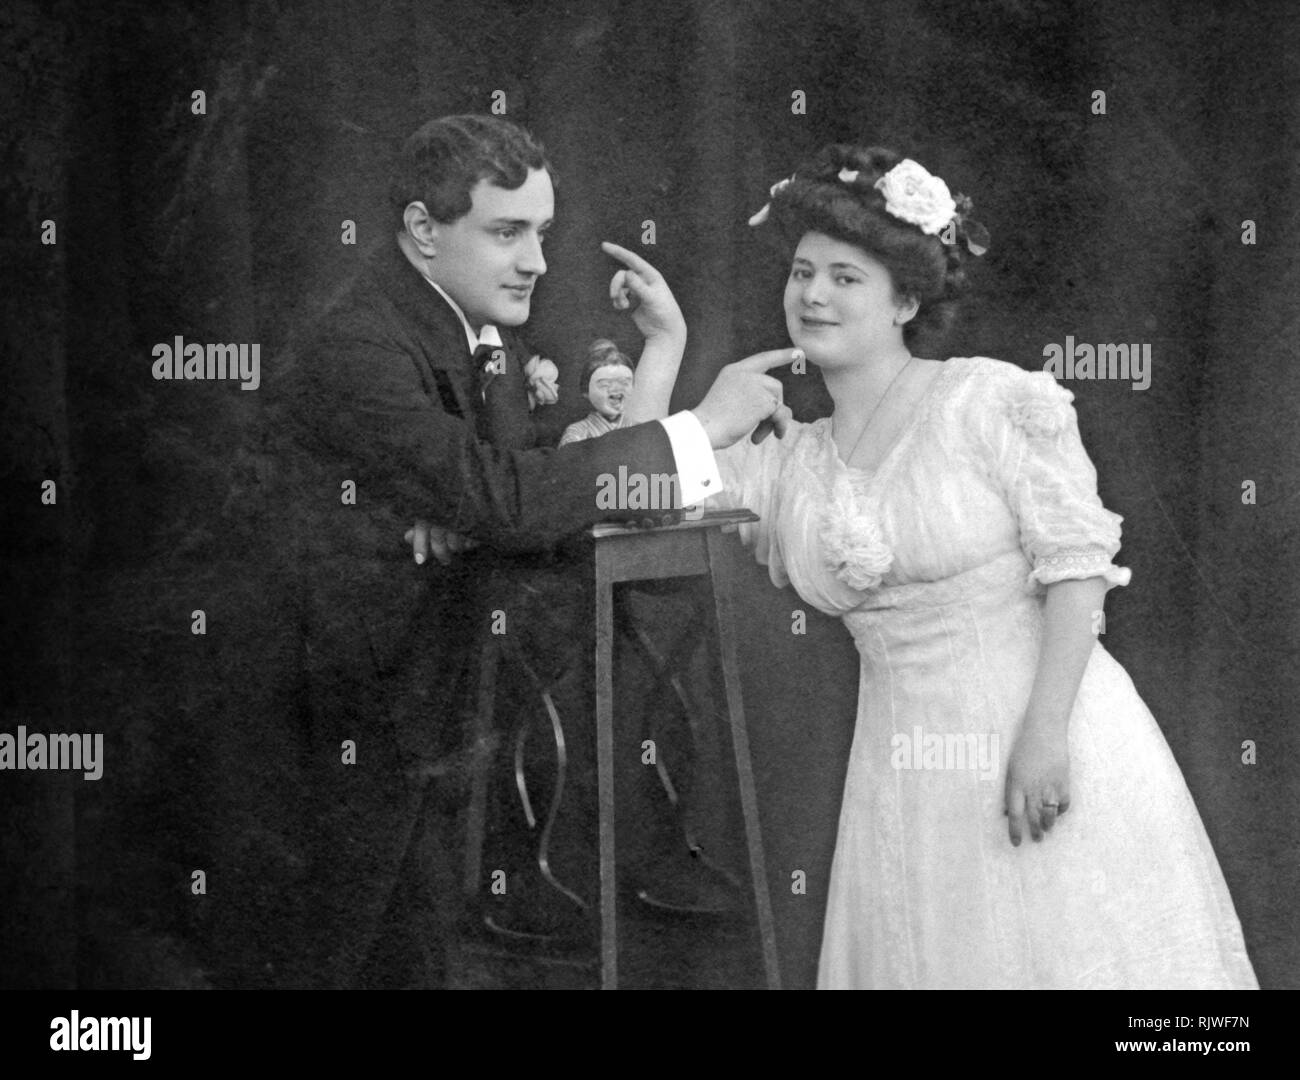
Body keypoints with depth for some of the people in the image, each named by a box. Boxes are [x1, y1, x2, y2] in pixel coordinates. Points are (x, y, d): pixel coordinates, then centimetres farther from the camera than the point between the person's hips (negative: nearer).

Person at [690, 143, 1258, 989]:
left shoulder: (992, 401, -6)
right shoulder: (789, 465, 10)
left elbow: (1078, 566, -10)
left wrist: (1045, 734, -19)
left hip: (1041, 758, -5)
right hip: (905, 784, 5)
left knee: (1068, 955, -1)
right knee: (921, 955, 8)